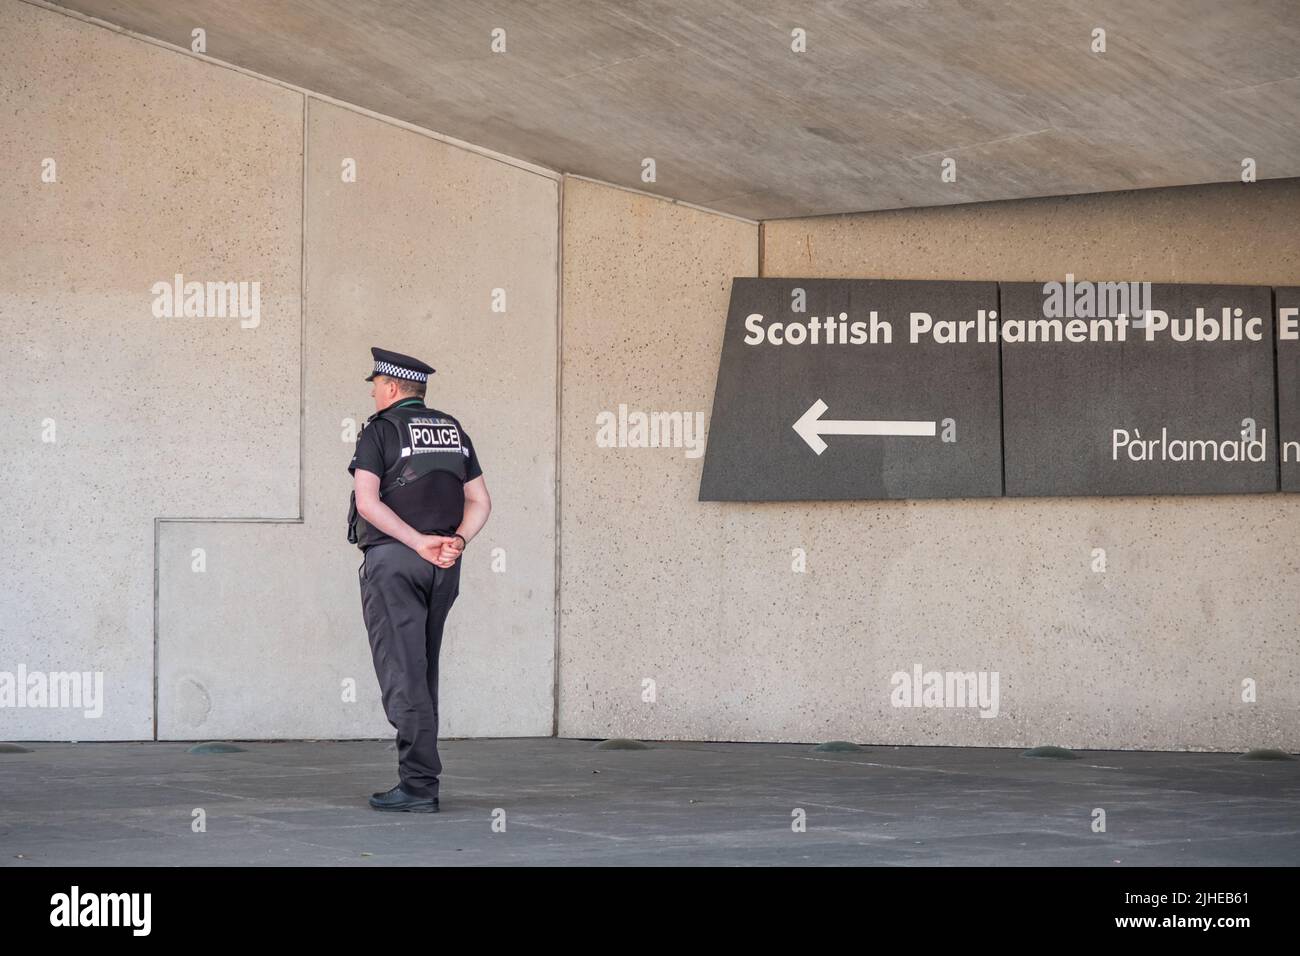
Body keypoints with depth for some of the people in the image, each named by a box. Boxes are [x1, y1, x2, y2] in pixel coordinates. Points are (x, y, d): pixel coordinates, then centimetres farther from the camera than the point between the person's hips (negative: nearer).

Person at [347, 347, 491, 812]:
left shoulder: (380, 429, -4)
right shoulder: (453, 430, 15)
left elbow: (368, 501, -14)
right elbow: (480, 502, 9)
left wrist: (419, 542, -14)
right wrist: (455, 541, -5)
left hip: (392, 559, -6)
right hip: (444, 566, 6)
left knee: (402, 672, -6)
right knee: (423, 670, 14)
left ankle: (419, 784, -13)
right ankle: (420, 777, 15)